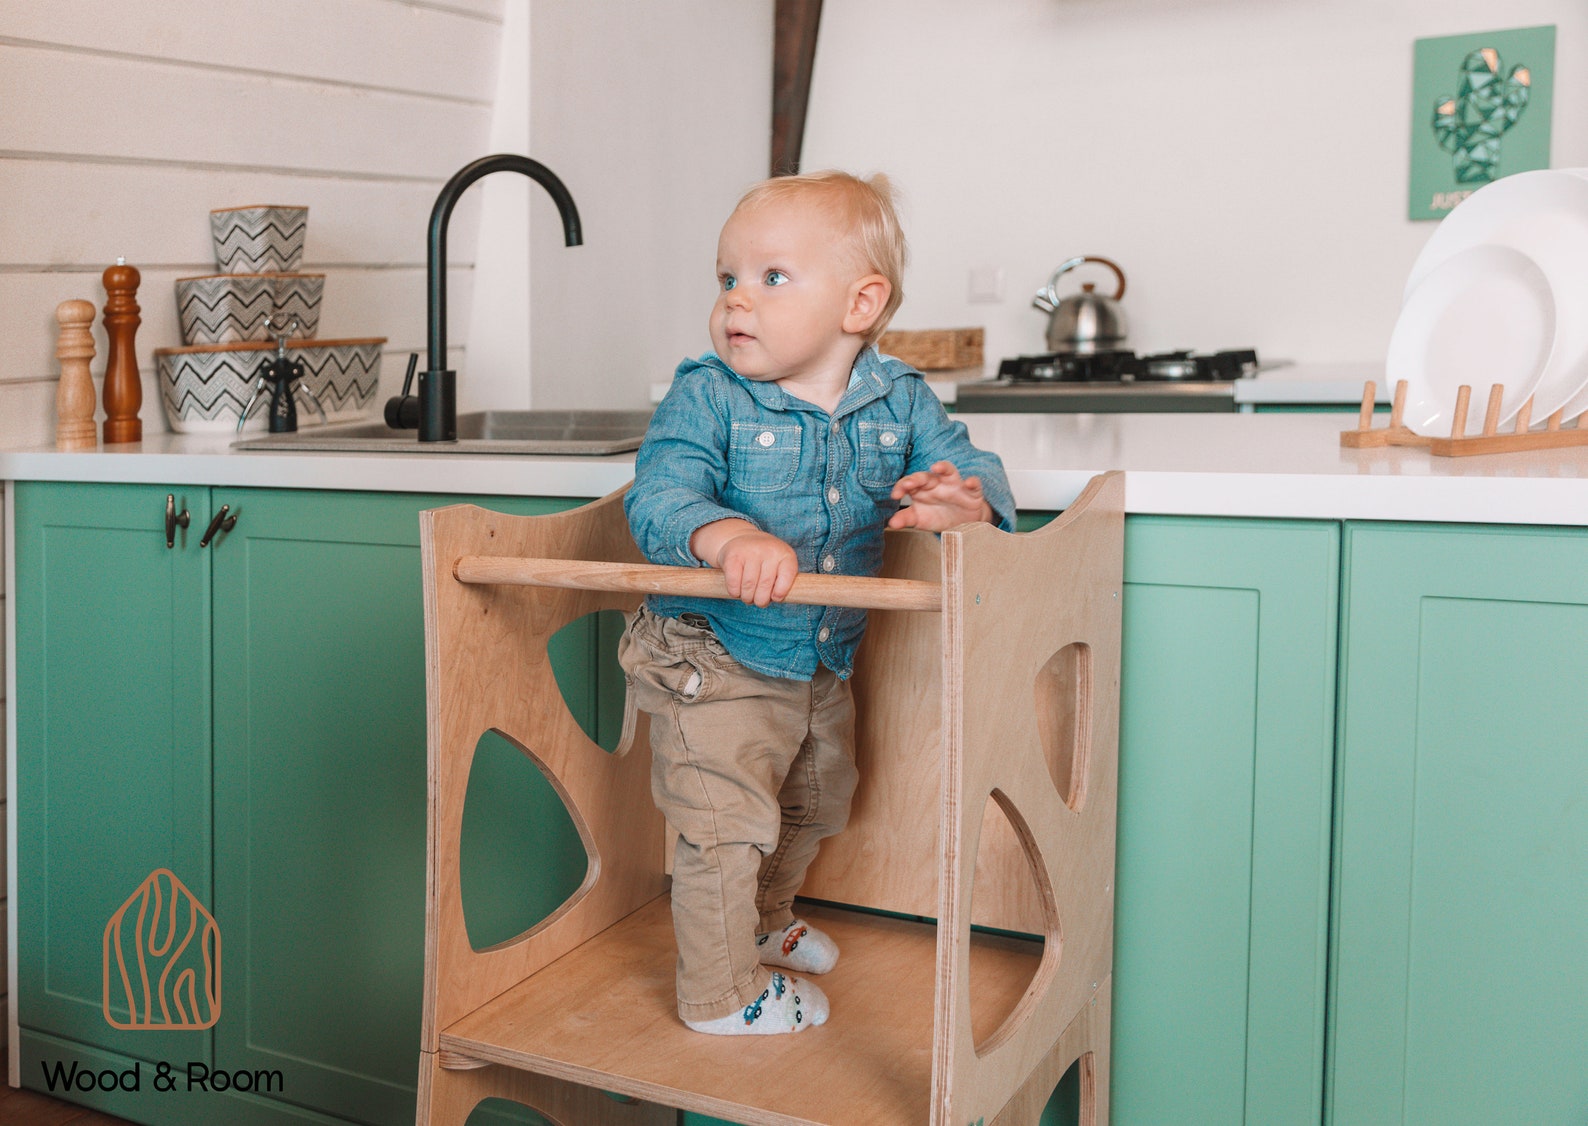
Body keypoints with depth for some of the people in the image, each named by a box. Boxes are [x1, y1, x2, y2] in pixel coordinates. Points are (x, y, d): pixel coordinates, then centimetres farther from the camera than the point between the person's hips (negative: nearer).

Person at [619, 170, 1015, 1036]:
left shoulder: (899, 401, -7)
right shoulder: (705, 396, -18)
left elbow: (968, 465, -9)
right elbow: (657, 495, -27)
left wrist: (964, 501, -35)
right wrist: (725, 536, -49)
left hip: (823, 666, 6)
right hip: (714, 665, -6)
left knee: (811, 809, 26)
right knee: (727, 828, -1)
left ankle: (764, 922, 54)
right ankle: (721, 990, 23)